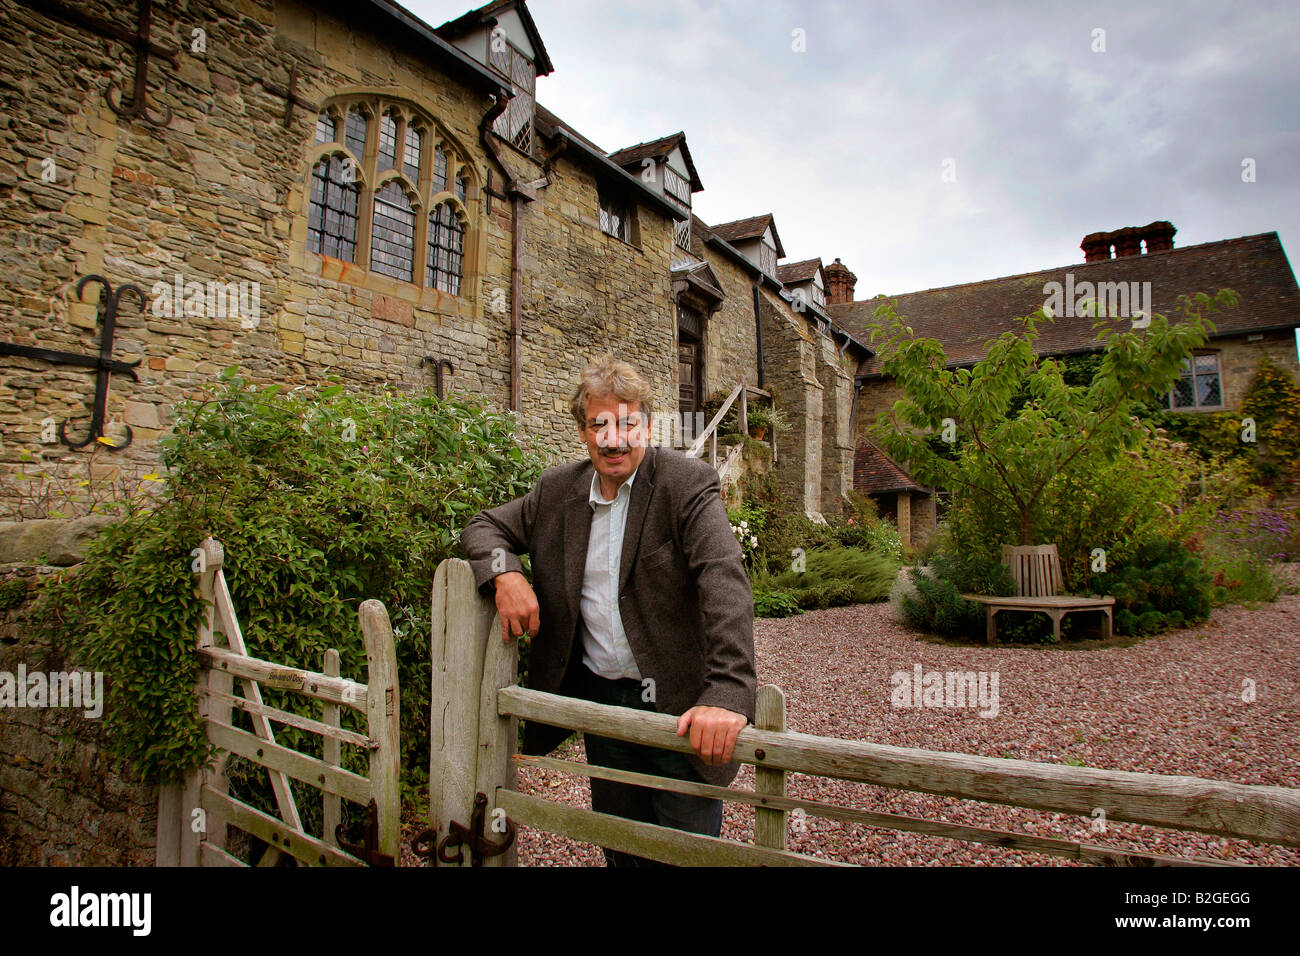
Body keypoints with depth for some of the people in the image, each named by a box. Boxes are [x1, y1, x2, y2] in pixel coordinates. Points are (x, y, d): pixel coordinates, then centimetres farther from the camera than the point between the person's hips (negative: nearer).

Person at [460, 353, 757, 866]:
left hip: (678, 705, -4)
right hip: (600, 698, 5)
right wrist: (504, 572, -11)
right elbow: (484, 526, 13)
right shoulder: (558, 489, 2)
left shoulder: (687, 482, -14)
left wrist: (729, 692, -39)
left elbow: (724, 582, -26)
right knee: (621, 851, 19)